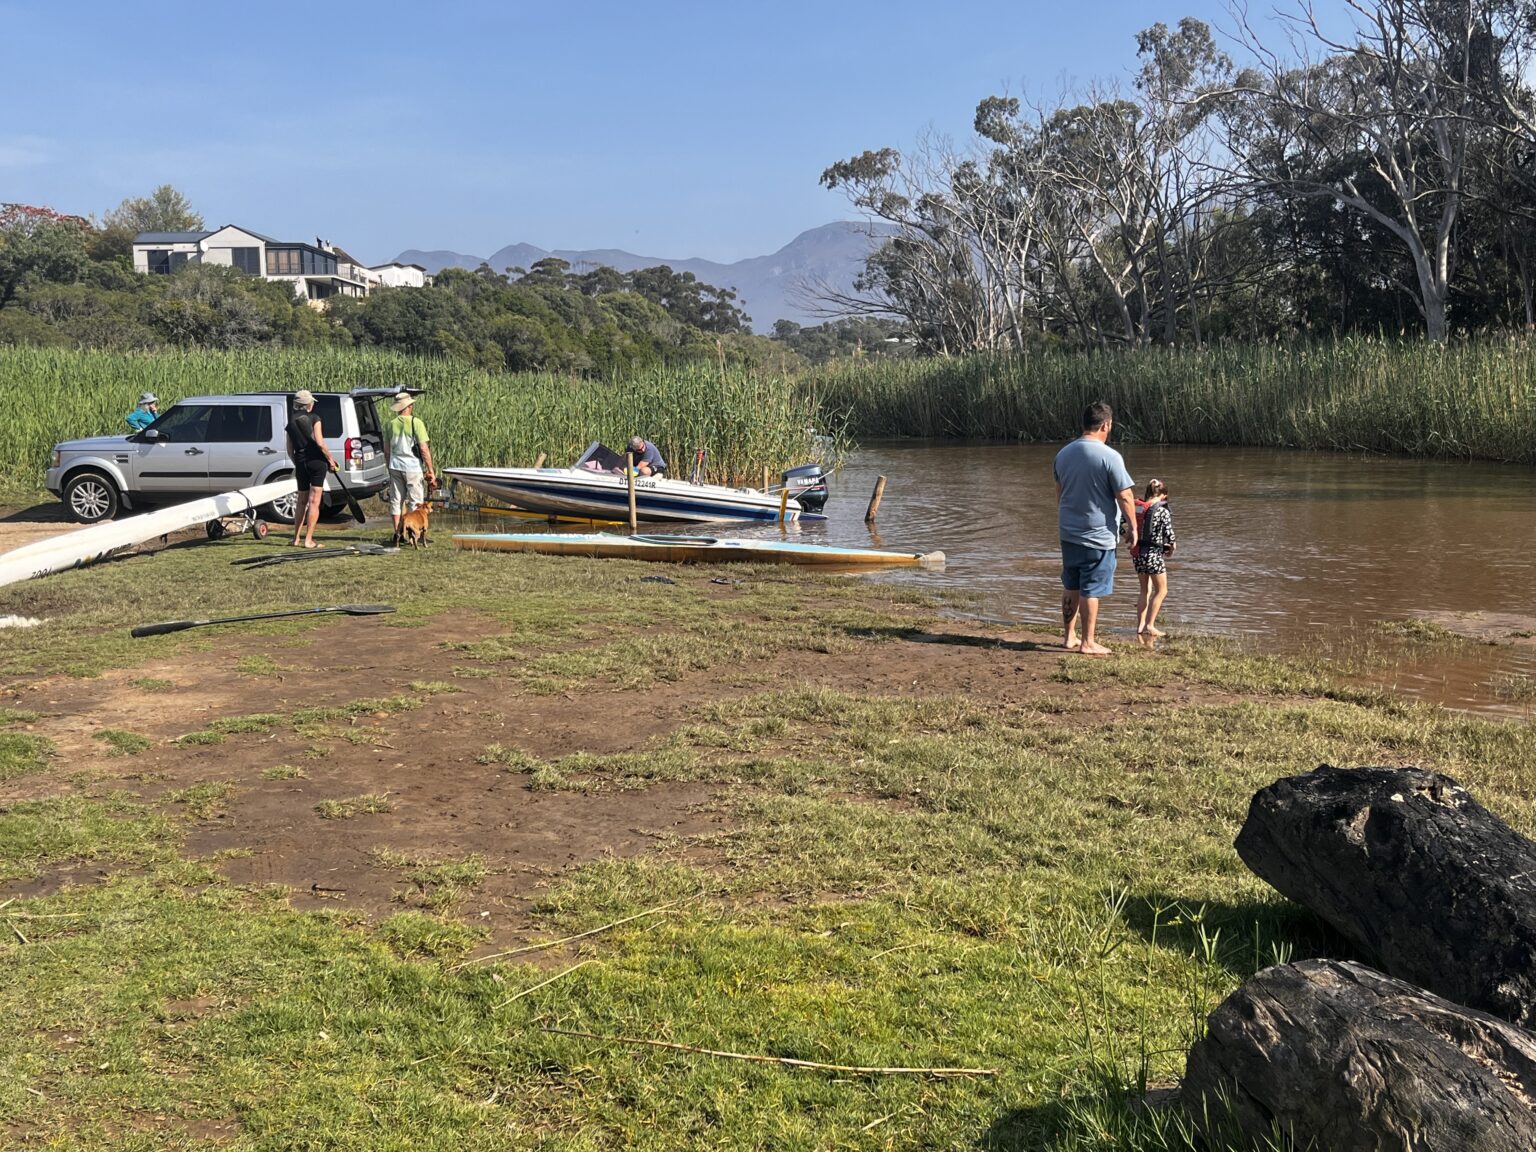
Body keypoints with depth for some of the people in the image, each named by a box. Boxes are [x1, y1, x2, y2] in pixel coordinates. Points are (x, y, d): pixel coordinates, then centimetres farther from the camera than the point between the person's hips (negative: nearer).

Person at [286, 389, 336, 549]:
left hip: (301, 463, 5)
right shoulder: (313, 419, -4)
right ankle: (308, 540, -7)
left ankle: (296, 538, 19)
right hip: (316, 461, -5)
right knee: (314, 501, -3)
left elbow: (290, 450, 13)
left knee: (302, 501, 17)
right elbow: (319, 442, -13)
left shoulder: (291, 423, 10)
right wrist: (330, 459, -4)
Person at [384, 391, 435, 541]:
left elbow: (386, 450, 10)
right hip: (413, 467, -5)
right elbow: (424, 449, -13)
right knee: (416, 502, 2)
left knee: (396, 500, 10)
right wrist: (431, 470, -8)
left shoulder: (390, 424, 5)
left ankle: (397, 533, 12)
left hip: (395, 467, 5)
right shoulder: (416, 423, -10)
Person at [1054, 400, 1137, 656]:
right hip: (1098, 535, -6)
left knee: (1071, 586, 16)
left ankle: (1069, 637, 24)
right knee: (1091, 591, 1)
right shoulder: (1110, 457, -17)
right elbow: (1124, 496, -14)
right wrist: (1133, 527, -3)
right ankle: (1088, 643, 7)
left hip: (1068, 532, 6)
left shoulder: (1063, 454, 5)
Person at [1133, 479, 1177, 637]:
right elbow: (1169, 534, -15)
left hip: (1138, 553, 6)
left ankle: (1140, 625, 18)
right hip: (1153, 553, -6)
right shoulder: (1163, 512, -13)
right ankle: (1150, 625, 4)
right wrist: (1172, 546, 5)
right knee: (1161, 590, 9)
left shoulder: (1137, 508, 3)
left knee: (1145, 590, 19)